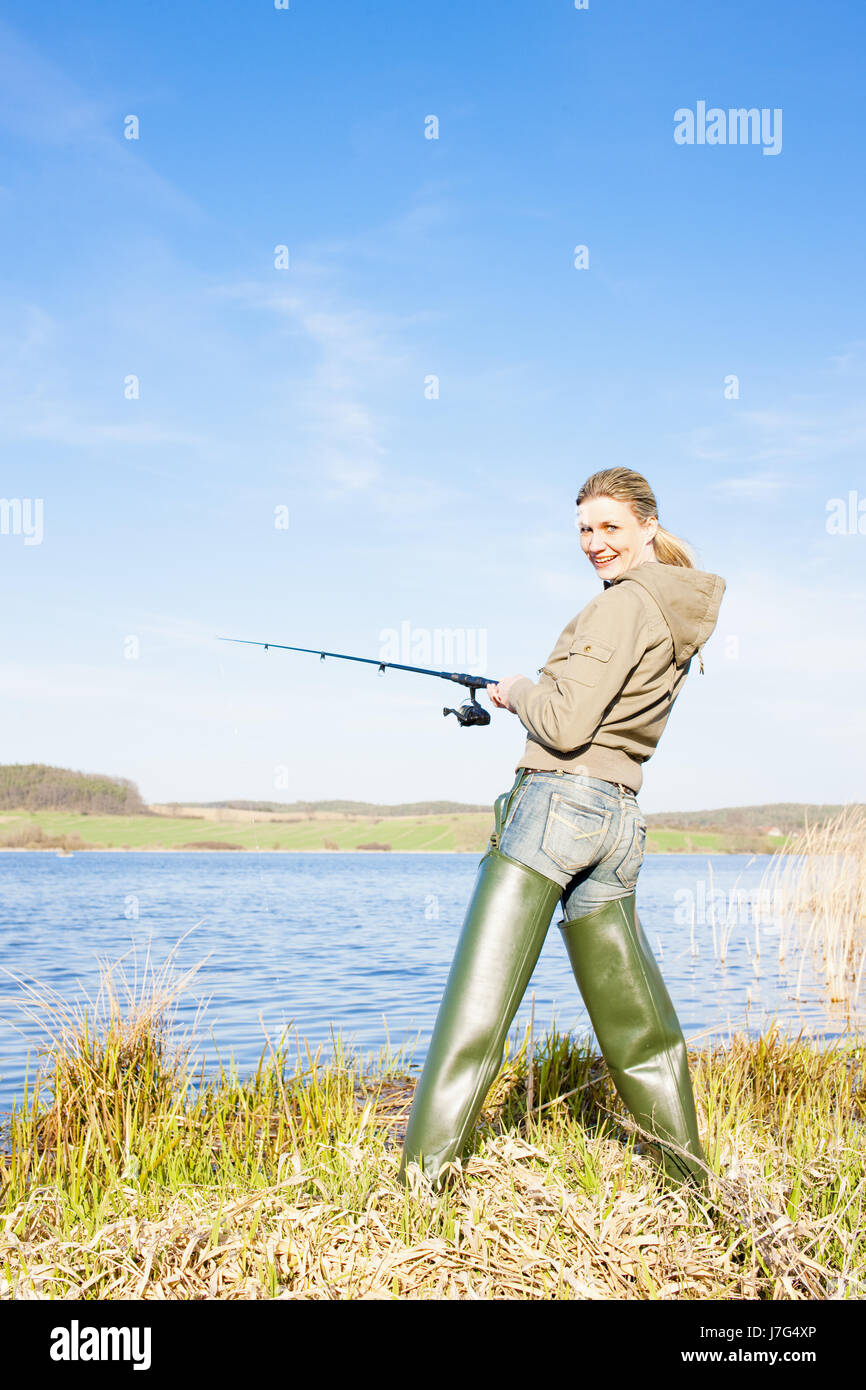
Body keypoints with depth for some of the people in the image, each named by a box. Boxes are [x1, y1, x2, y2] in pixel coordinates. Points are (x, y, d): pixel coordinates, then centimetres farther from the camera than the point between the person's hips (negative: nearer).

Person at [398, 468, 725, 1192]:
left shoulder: (625, 603, -9)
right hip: (621, 820, 9)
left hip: (557, 801, -9)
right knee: (638, 1024, 16)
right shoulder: (682, 617, 18)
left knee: (476, 1009, -8)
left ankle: (419, 1180, -7)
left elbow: (566, 725, -16)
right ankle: (695, 1178, 23)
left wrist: (516, 690, 2)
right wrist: (532, 694, 21)